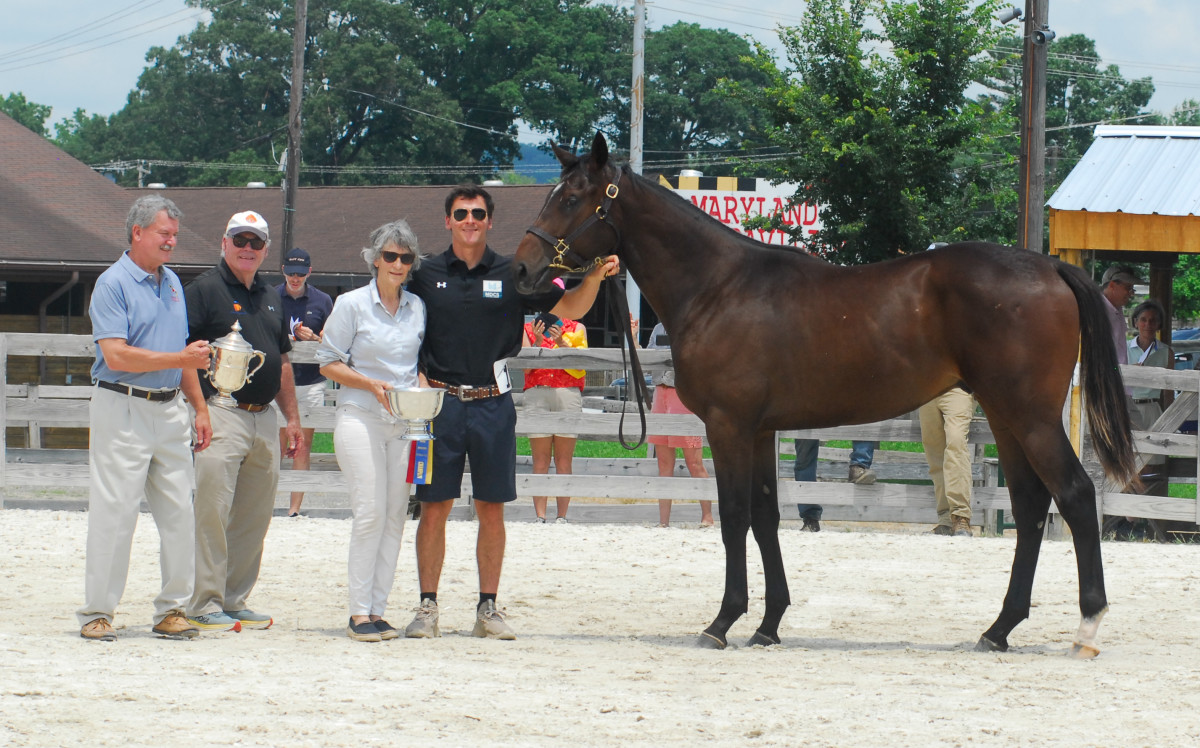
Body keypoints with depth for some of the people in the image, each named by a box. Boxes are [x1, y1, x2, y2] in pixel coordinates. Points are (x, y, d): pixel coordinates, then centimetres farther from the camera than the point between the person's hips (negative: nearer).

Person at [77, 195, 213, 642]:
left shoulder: (172, 282, 16)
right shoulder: (113, 283, -8)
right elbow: (116, 355, -16)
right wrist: (179, 360, -20)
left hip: (169, 409, 7)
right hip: (122, 409, -7)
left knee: (179, 514, 5)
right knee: (114, 513, -6)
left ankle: (172, 610, 12)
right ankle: (97, 613, -1)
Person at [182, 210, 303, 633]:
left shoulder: (270, 298, 19)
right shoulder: (204, 289, -3)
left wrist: (292, 417, 20)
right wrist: (201, 410, -17)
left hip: (264, 418, 7)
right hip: (222, 413, -7)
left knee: (254, 517, 8)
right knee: (213, 510, -9)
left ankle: (234, 601, 16)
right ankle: (204, 606, -7)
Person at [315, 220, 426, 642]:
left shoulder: (417, 308, 12)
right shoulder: (351, 305, 0)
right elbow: (329, 363, 1)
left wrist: (423, 391, -1)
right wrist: (372, 385, -13)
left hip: (405, 423, 4)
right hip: (360, 418, -4)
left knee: (395, 515, 1)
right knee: (370, 511, -12)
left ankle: (377, 609, 6)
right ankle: (359, 612, -8)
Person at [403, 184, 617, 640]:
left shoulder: (512, 275, 5)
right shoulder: (426, 276, 4)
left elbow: (568, 308, 7)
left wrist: (595, 277, -11)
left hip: (492, 404, 1)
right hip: (440, 402, -1)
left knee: (491, 511, 4)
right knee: (433, 508, 0)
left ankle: (488, 608, 12)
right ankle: (427, 607, 8)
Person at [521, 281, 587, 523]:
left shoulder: (576, 329, 14)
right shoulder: (528, 329, 15)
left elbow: (580, 364, 1)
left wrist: (562, 343, -12)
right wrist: (537, 342, -10)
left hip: (568, 394, 0)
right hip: (537, 394, 0)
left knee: (563, 458, -3)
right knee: (540, 459, -4)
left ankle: (562, 515, -3)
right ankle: (539, 515, -6)